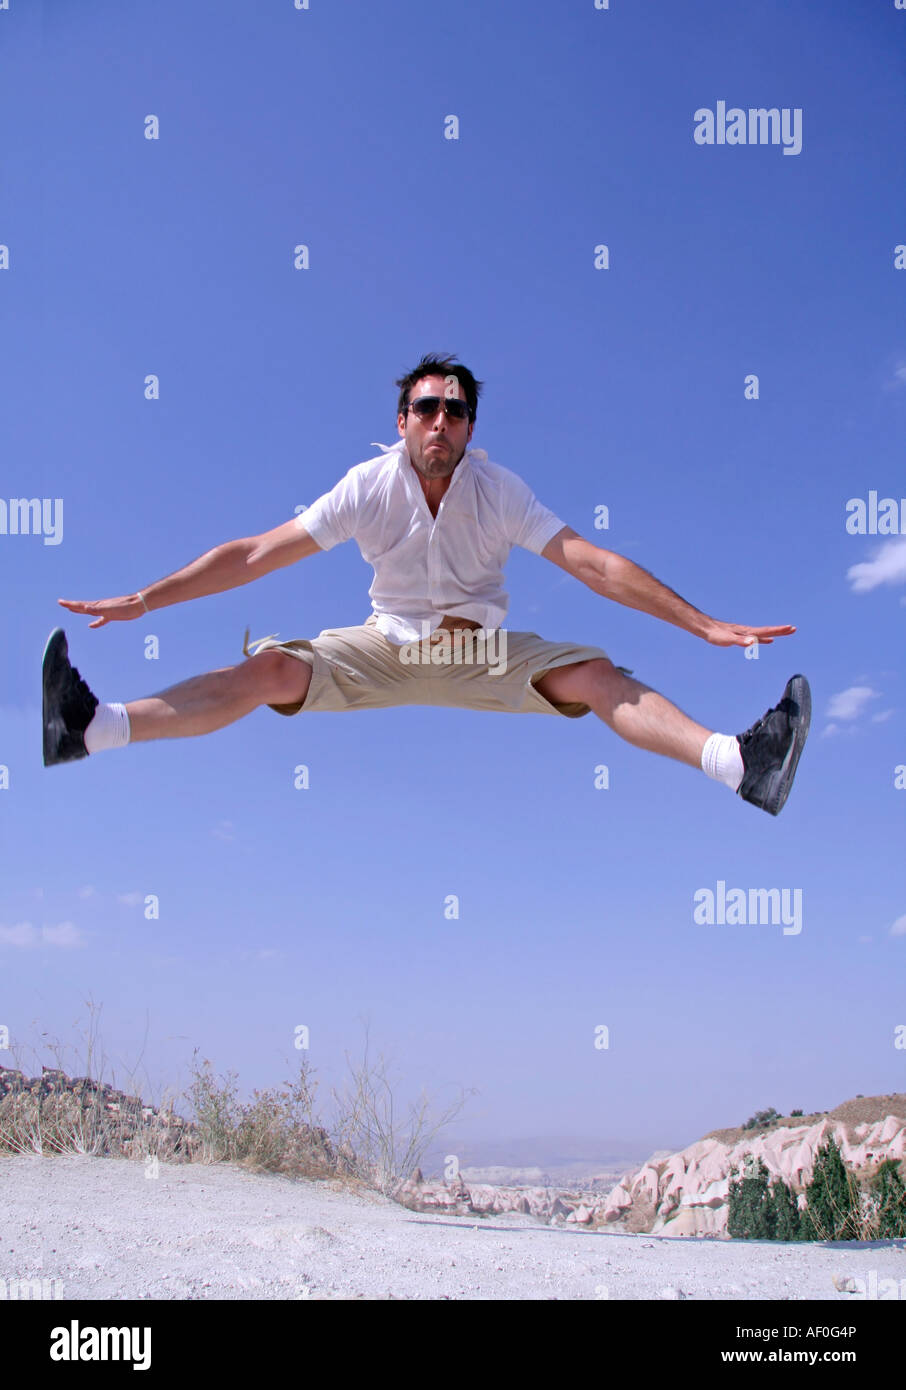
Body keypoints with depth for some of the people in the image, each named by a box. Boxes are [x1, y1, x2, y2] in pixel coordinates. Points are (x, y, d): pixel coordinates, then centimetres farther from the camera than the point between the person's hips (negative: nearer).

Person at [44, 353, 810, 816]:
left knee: (599, 675, -24)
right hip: (386, 647, 1)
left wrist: (704, 625, -20)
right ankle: (91, 728, -31)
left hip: (486, 653, 0)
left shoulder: (501, 490, -8)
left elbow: (596, 565, -12)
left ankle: (742, 762, -41)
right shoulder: (369, 485, -7)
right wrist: (142, 600, -12)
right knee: (271, 669, -21)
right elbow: (256, 554, -8)